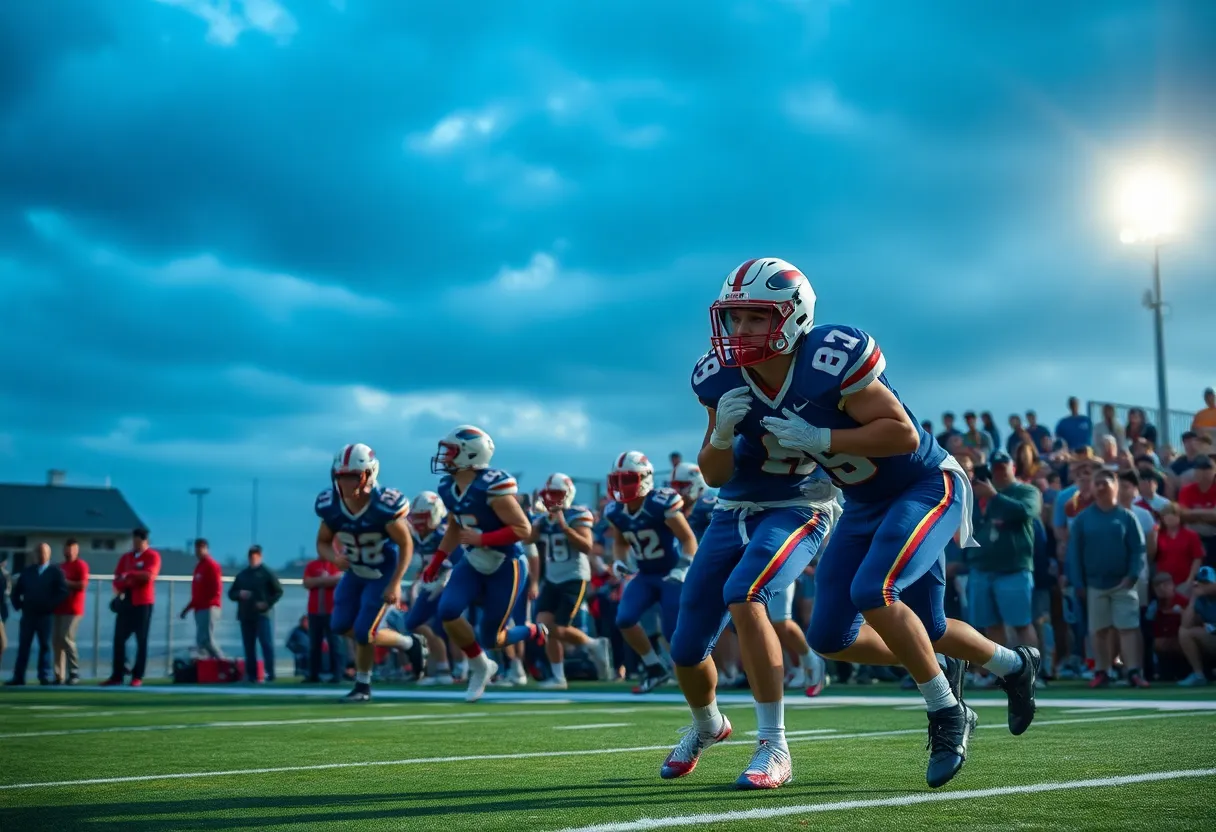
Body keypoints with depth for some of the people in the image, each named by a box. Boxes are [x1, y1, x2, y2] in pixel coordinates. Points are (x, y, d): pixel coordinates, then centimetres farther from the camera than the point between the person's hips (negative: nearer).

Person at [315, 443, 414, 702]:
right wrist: (334, 557, -26)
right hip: (355, 572, 6)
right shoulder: (331, 505, -17)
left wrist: (395, 583, -24)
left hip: (383, 573, -6)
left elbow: (406, 545, -19)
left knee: (363, 630, -10)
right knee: (340, 626, 7)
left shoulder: (383, 505, -31)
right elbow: (322, 543, -2)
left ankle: (363, 686, 13)